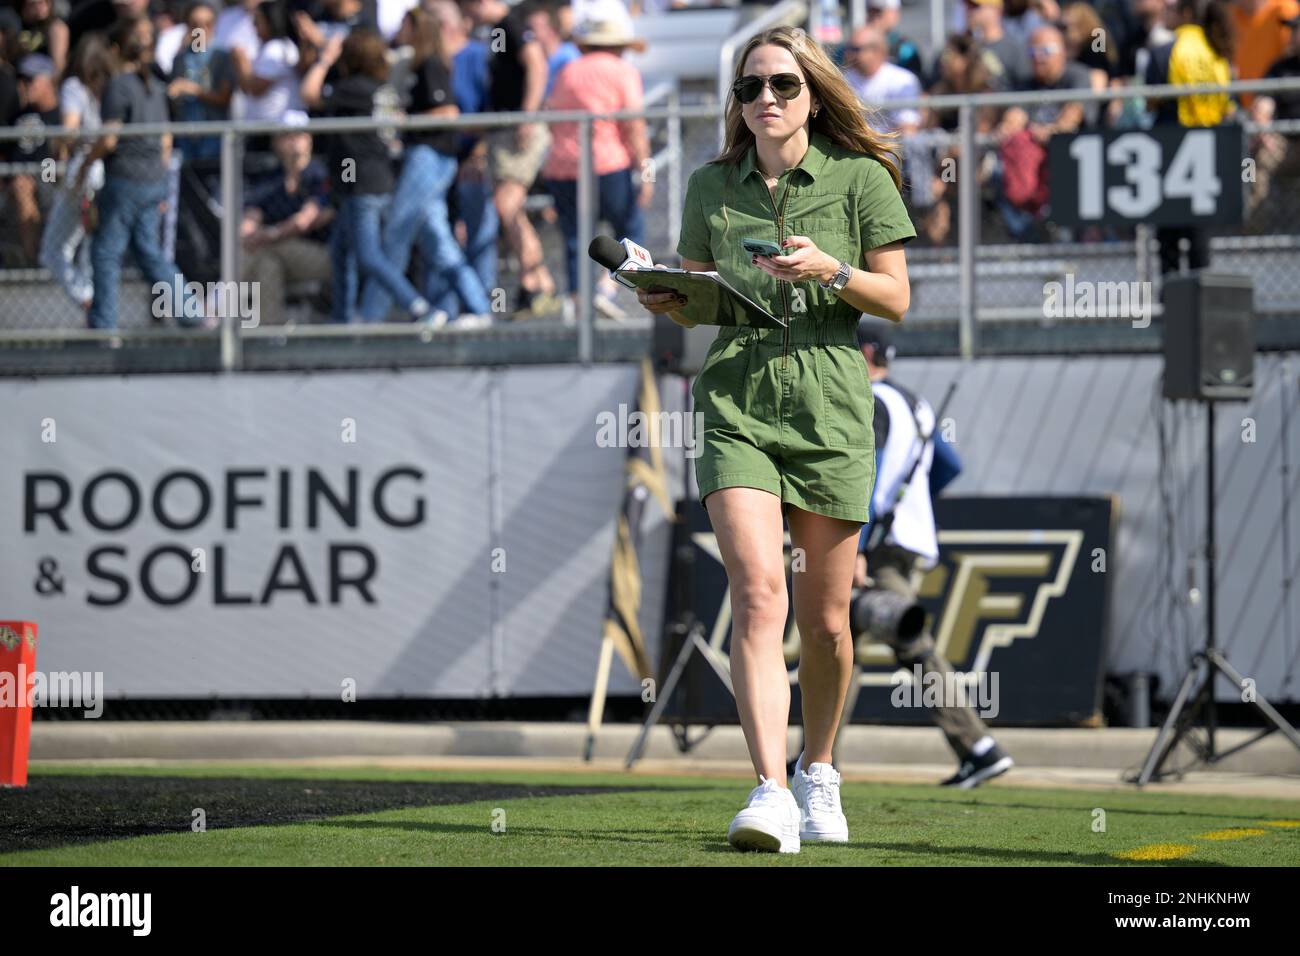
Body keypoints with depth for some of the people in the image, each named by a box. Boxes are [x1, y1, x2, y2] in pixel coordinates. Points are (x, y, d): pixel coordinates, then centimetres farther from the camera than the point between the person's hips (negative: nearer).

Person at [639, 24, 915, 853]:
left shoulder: (860, 179, 4)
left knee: (824, 619, 6)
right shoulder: (711, 186, 11)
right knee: (758, 594, -17)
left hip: (830, 406, -1)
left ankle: (818, 776, 29)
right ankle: (770, 791, -24)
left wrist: (831, 270, -15)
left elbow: (896, 298, 3)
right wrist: (663, 299, -4)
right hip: (737, 403, 1)